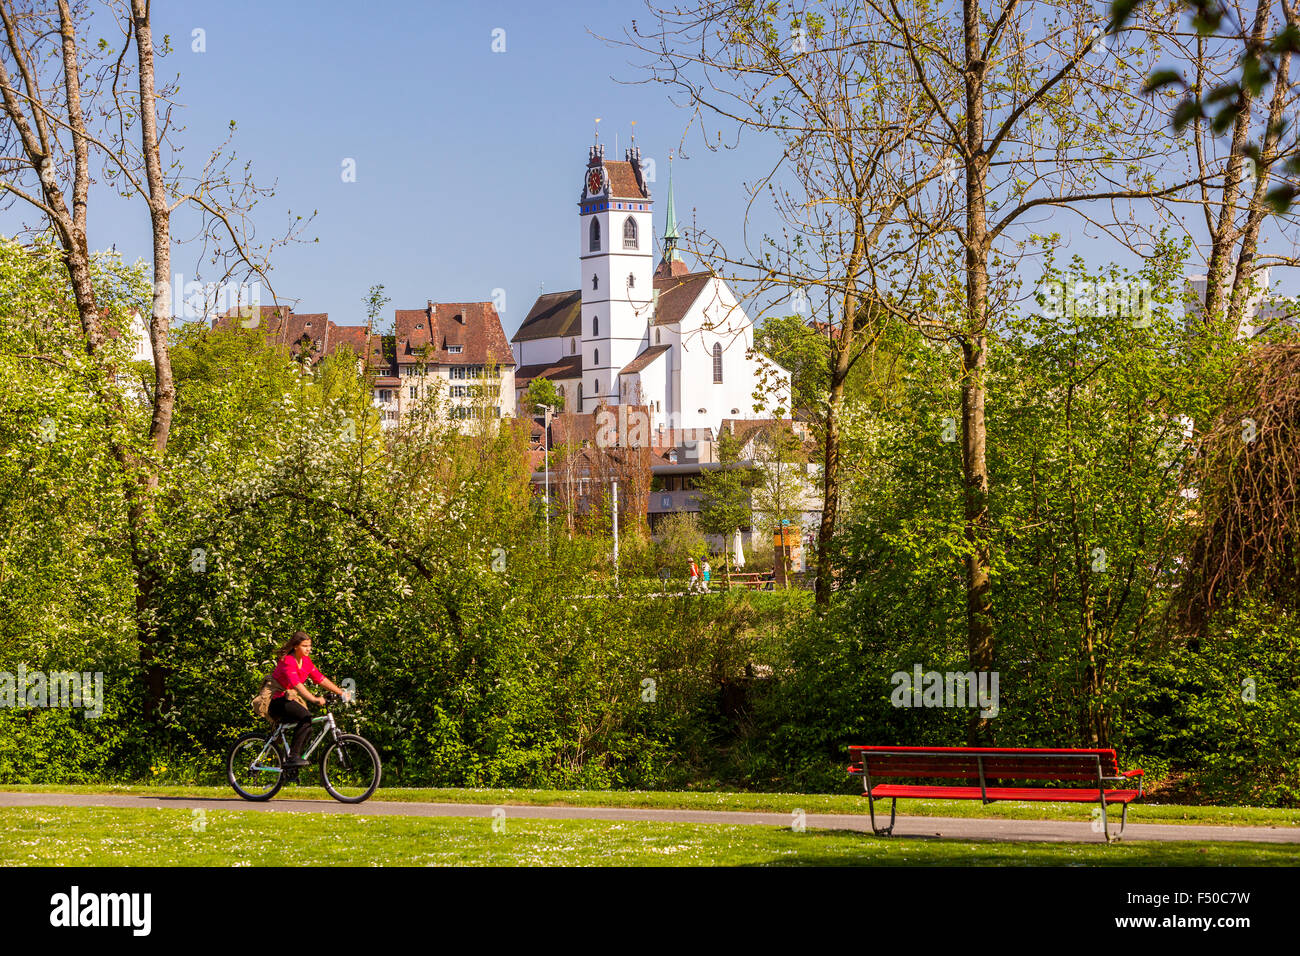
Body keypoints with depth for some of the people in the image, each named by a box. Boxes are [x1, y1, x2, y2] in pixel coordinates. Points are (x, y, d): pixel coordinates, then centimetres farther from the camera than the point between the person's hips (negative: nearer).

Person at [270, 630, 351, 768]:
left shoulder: (306, 661, 6)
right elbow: (296, 684, -35)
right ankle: (294, 756, -27)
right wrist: (314, 699, -48)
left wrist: (341, 692, -4)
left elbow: (320, 679, 5)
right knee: (306, 717, -27)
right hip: (275, 701, -9)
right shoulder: (288, 661, -22)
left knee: (307, 729, -5)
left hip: (287, 700, 9)